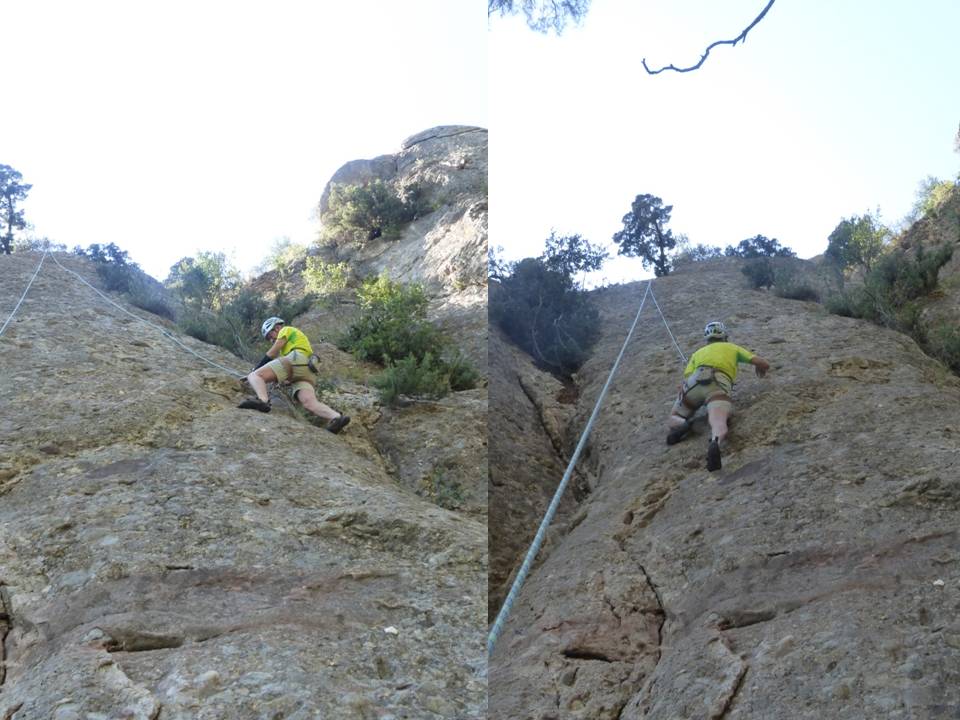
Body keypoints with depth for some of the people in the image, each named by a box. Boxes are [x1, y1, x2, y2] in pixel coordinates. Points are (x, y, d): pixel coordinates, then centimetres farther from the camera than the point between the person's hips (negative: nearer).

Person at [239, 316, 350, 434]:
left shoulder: (287, 329, 21)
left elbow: (272, 353, 10)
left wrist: (254, 370, 13)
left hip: (296, 360, -7)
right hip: (308, 372, 7)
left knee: (254, 376, -14)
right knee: (310, 403, -21)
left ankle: (263, 400, -48)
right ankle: (337, 417, -49)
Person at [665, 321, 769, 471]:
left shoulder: (698, 353, 38)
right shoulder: (733, 348, 37)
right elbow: (764, 364, 31)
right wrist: (760, 369, 55)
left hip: (695, 381, 2)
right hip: (720, 385, -2)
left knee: (672, 420, 19)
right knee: (719, 424, -26)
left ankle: (682, 425, -18)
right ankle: (715, 444, -63)